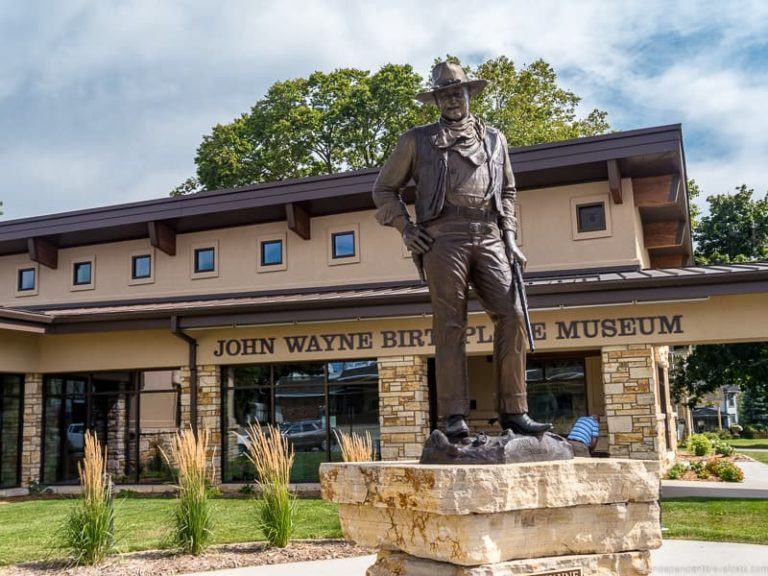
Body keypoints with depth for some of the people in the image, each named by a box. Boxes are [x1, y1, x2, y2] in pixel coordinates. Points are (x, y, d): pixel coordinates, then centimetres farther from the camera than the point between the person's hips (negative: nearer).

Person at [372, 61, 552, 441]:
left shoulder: (494, 139, 24)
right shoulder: (417, 140, 16)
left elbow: (508, 191, 31)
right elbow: (384, 189, 18)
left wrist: (509, 234, 15)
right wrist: (404, 226, 3)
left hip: (489, 238, 3)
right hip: (443, 237, -3)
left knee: (512, 317, -9)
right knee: (450, 325, -8)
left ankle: (513, 411, -3)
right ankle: (454, 417, -8)